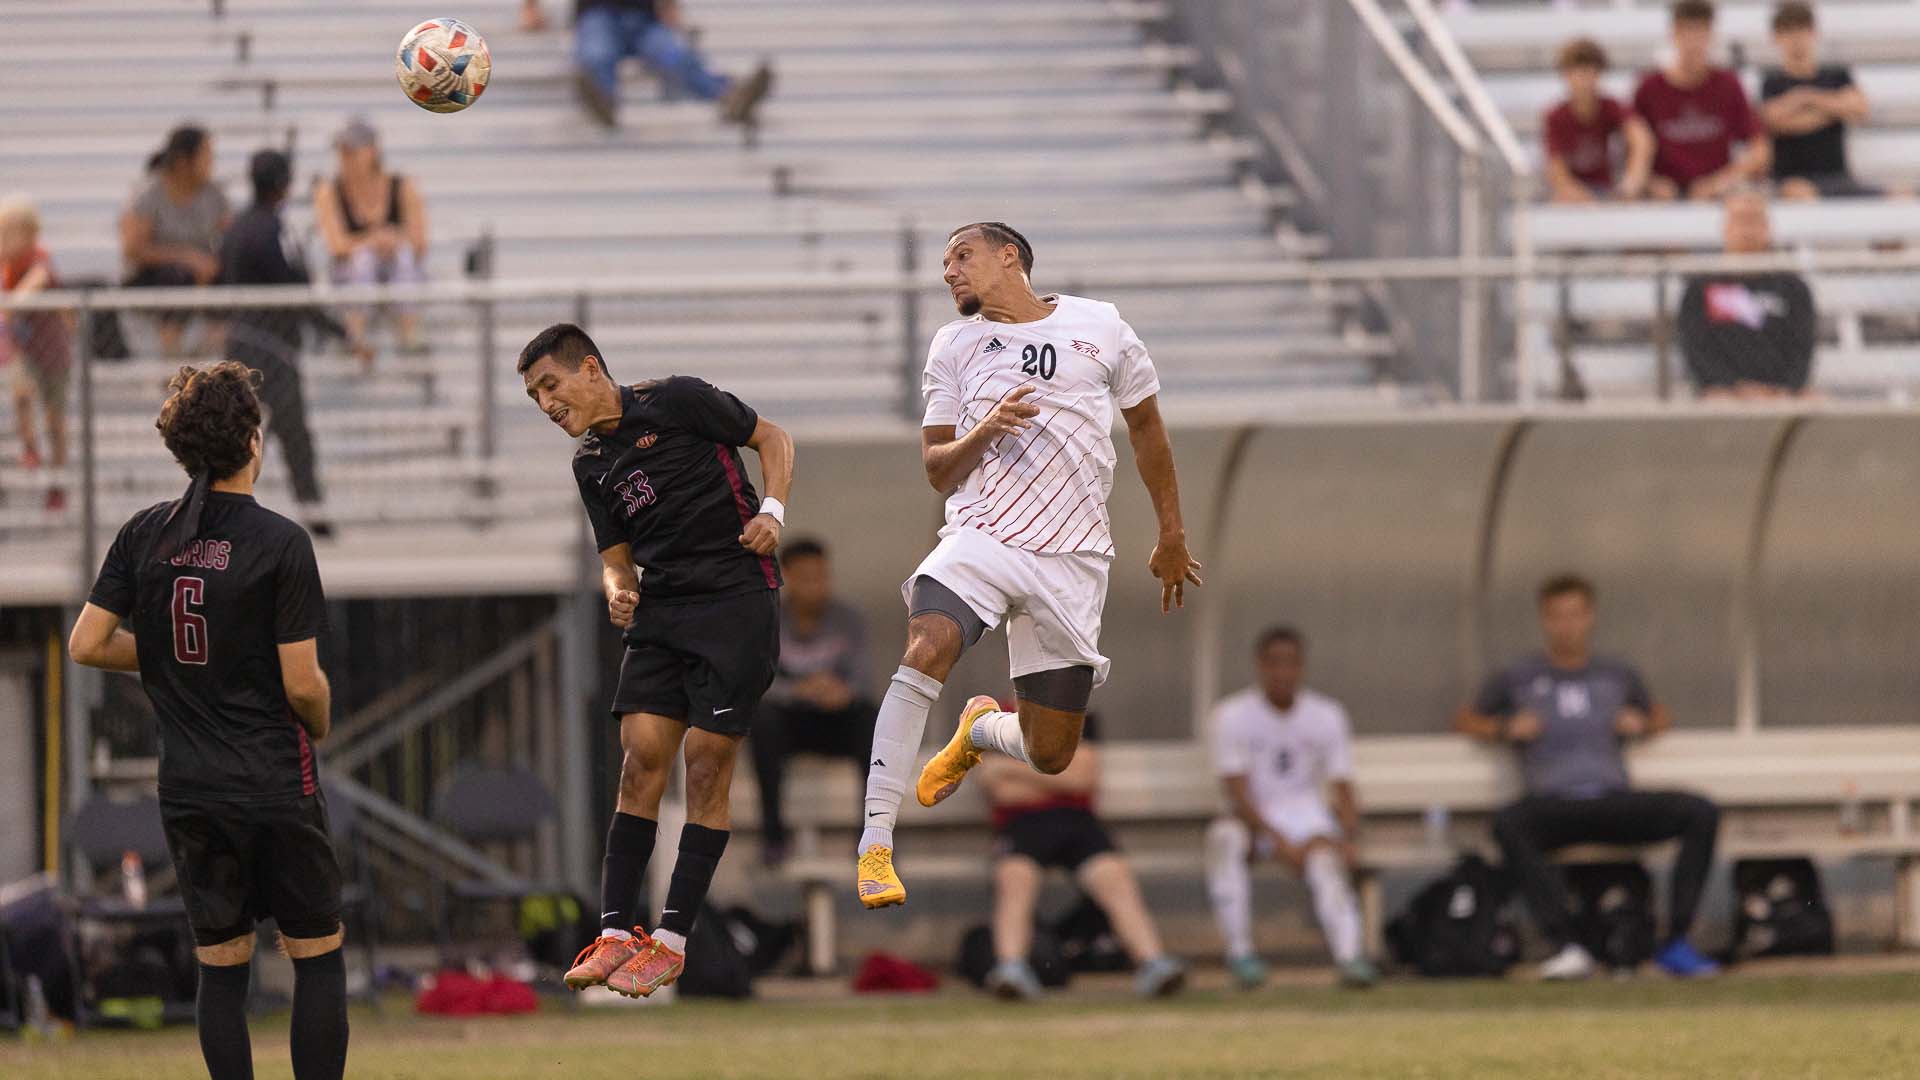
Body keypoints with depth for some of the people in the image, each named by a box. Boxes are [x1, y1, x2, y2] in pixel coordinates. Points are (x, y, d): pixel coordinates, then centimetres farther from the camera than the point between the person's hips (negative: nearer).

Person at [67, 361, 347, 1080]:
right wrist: (321, 726, 9)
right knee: (317, 956, 5)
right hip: (276, 784, -4)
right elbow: (302, 683, -12)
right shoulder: (279, 543, -13)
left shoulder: (145, 535, 1)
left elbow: (87, 645, 2)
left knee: (220, 966, 10)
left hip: (188, 790, 4)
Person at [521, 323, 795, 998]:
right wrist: (618, 588, -3)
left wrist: (771, 511, -12)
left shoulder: (678, 403, -5)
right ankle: (616, 935, -4)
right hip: (660, 611, 6)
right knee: (641, 761, -4)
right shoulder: (590, 463, 14)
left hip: (737, 598, -6)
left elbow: (772, 438, 4)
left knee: (706, 765, -7)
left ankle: (672, 942, -5)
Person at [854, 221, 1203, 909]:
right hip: (981, 536, 0)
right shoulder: (955, 345, 10)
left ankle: (979, 730, 36)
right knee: (926, 649, -32)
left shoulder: (1101, 328, 8)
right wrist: (981, 434, -11)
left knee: (1050, 755, -1)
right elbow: (937, 471, 10)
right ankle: (875, 841, -30)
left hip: (1072, 560, 0)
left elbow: (1146, 426, 20)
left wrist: (1171, 536, 22)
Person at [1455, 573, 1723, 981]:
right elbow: (1466, 719, 22)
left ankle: (1676, 943, -21)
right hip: (1553, 805, -2)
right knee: (1508, 824, -38)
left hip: (1614, 800, 2)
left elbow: (1660, 716, 32)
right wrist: (1505, 729, 2)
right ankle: (1564, 945, -43)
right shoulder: (1516, 679, 12)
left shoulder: (1617, 675, 18)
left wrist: (1643, 725, 8)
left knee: (1701, 813, -23)